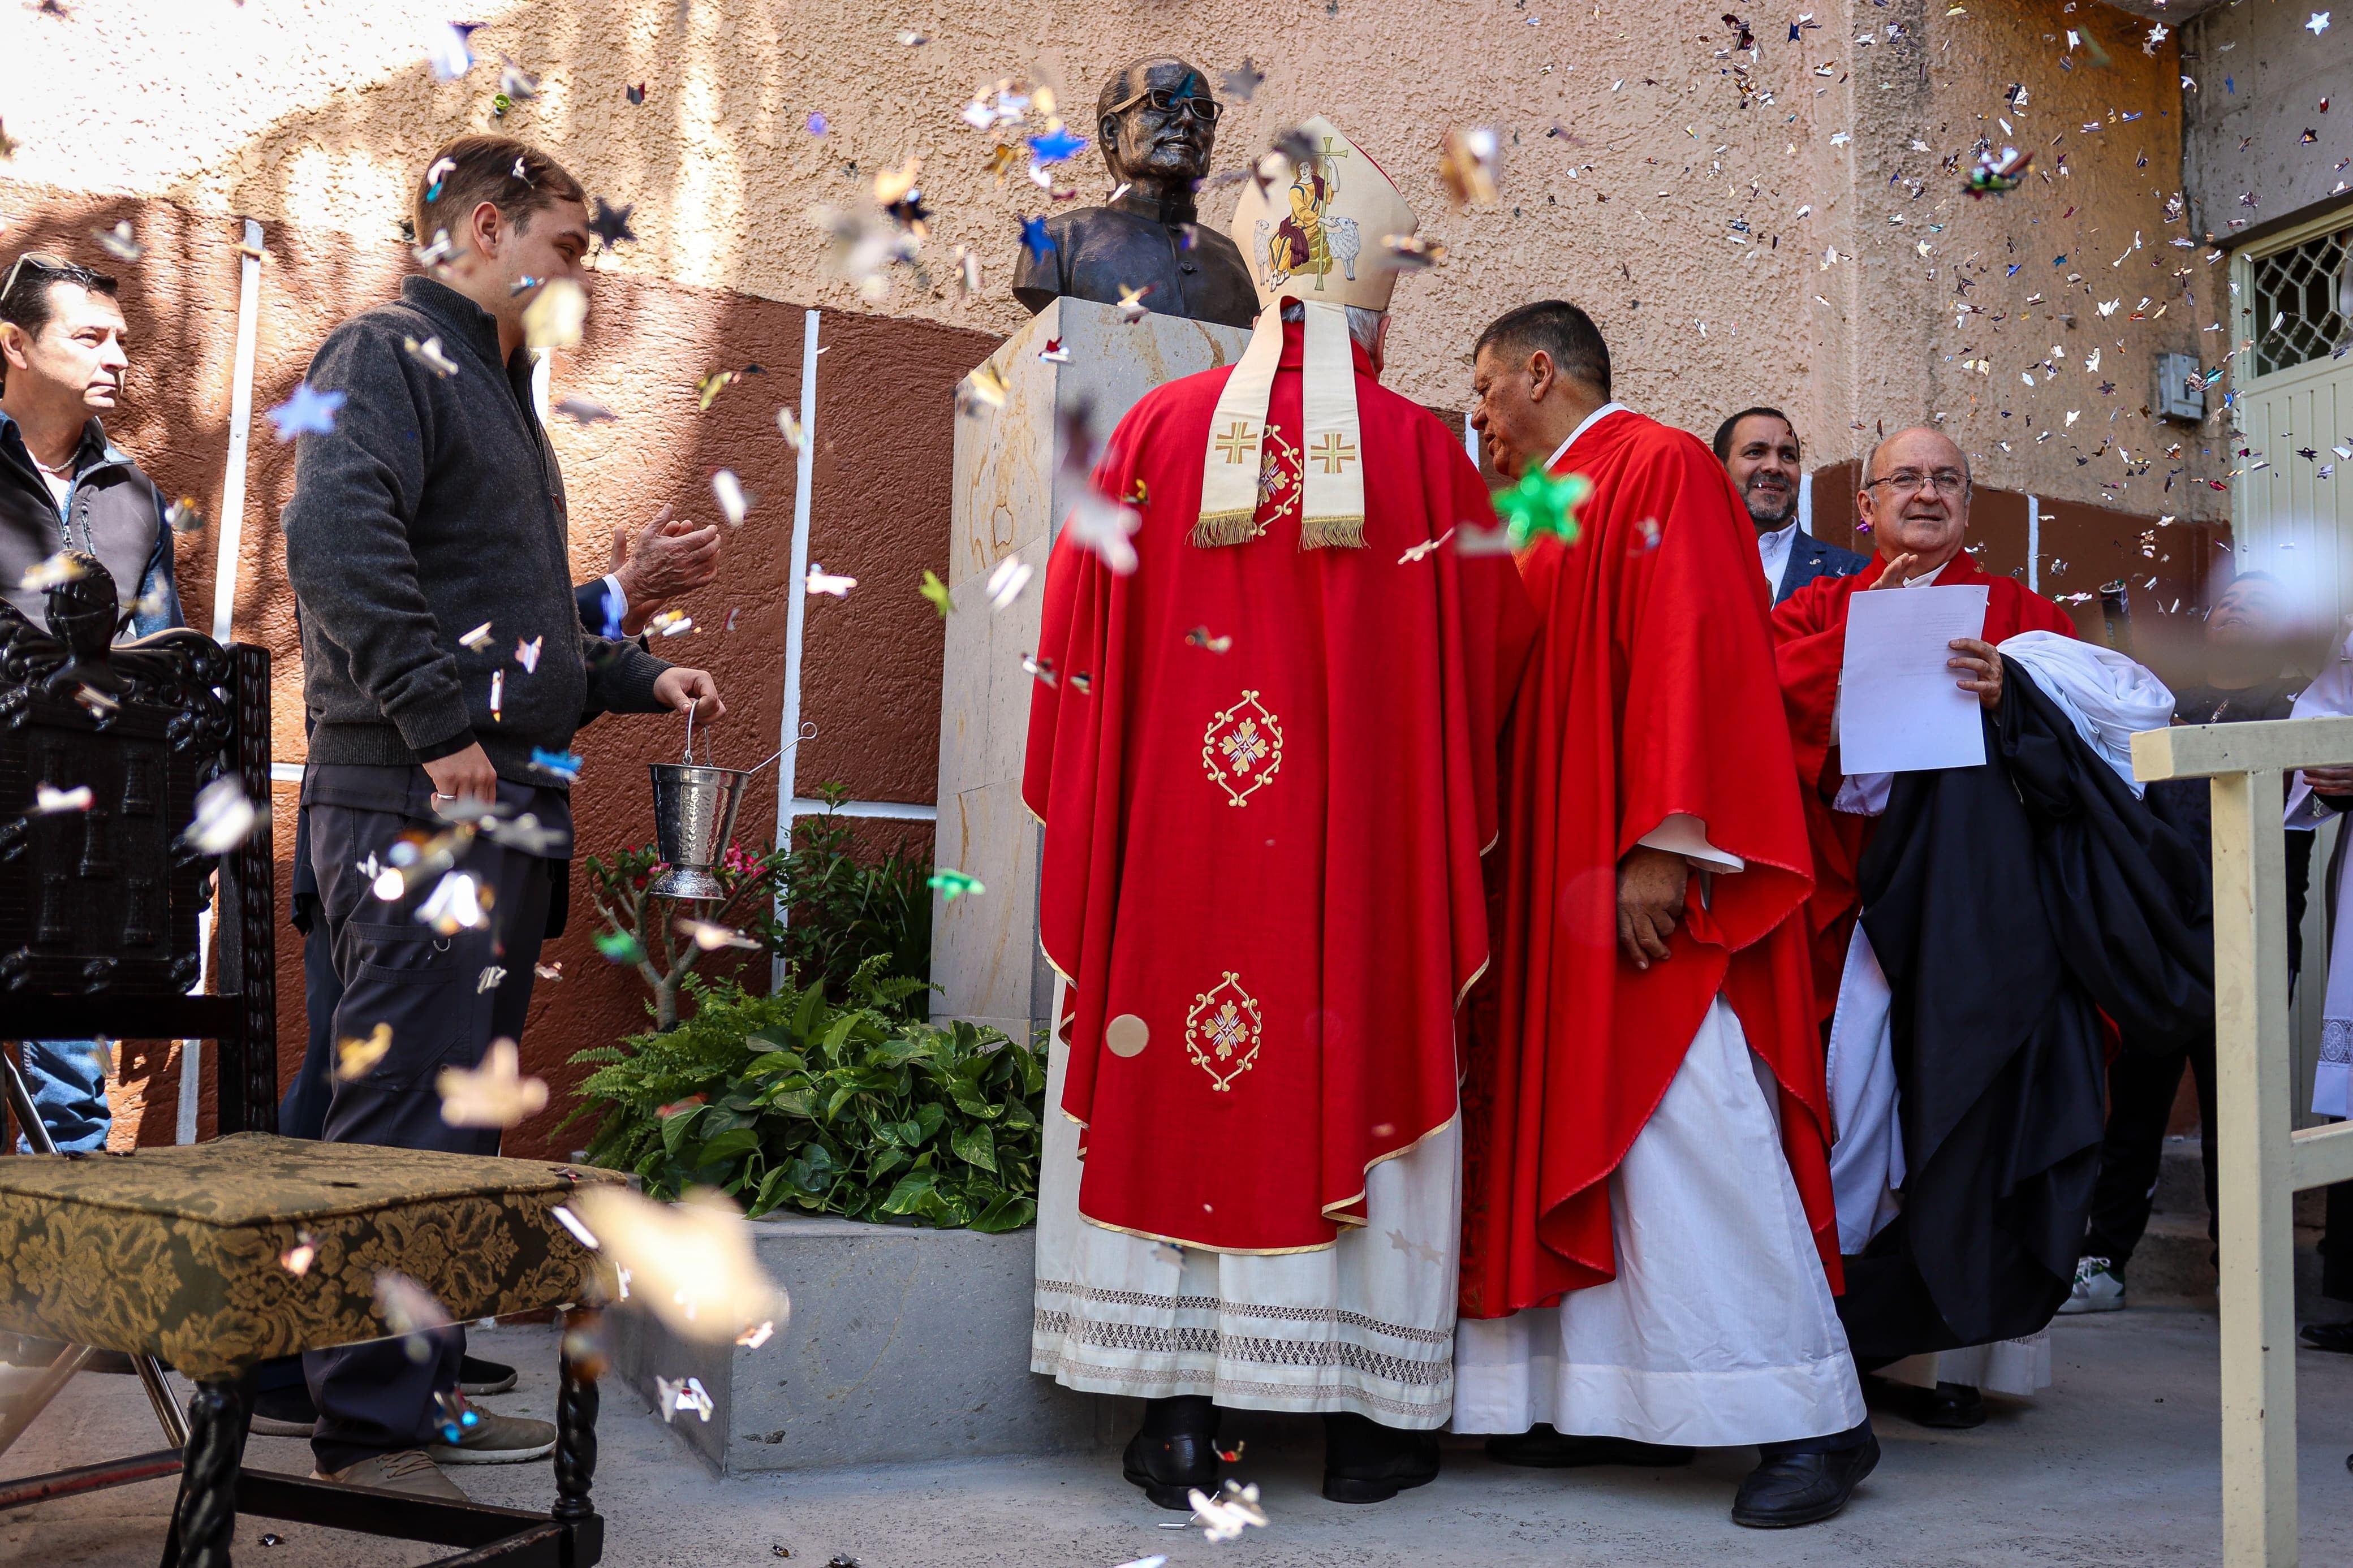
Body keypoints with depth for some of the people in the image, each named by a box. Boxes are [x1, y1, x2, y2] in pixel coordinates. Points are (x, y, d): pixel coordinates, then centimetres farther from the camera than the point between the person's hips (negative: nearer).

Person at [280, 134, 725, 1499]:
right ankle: (372, 1431, -3)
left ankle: (420, 1396, 21)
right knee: (407, 1116, -9)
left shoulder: (499, 391, 26)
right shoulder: (391, 354, -4)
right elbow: (336, 531, -21)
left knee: (458, 1115, 12)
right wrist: (437, 720, -23)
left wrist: (640, 679, 20)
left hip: (507, 808, 10)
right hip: (418, 804, -10)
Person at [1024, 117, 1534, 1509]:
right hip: (1365, 847, -1)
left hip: (1180, 825, 1)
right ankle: (1367, 1415, 16)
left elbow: (1083, 629, 4)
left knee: (1178, 1085, 9)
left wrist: (1096, 809, 16)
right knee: (1358, 1081, 9)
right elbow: (1497, 639, 6)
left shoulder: (1159, 430, 0)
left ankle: (1182, 1415, 13)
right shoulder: (1425, 454, -3)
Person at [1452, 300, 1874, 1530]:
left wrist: (1663, 843, -23)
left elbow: (1692, 655, -16)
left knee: (1682, 1127, -11)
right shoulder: (1553, 513, 22)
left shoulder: (1658, 467, -5)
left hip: (1645, 876, -9)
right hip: (1561, 876, 9)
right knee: (1586, 1127, 7)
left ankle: (1811, 1416, -2)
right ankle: (1623, 1396, 13)